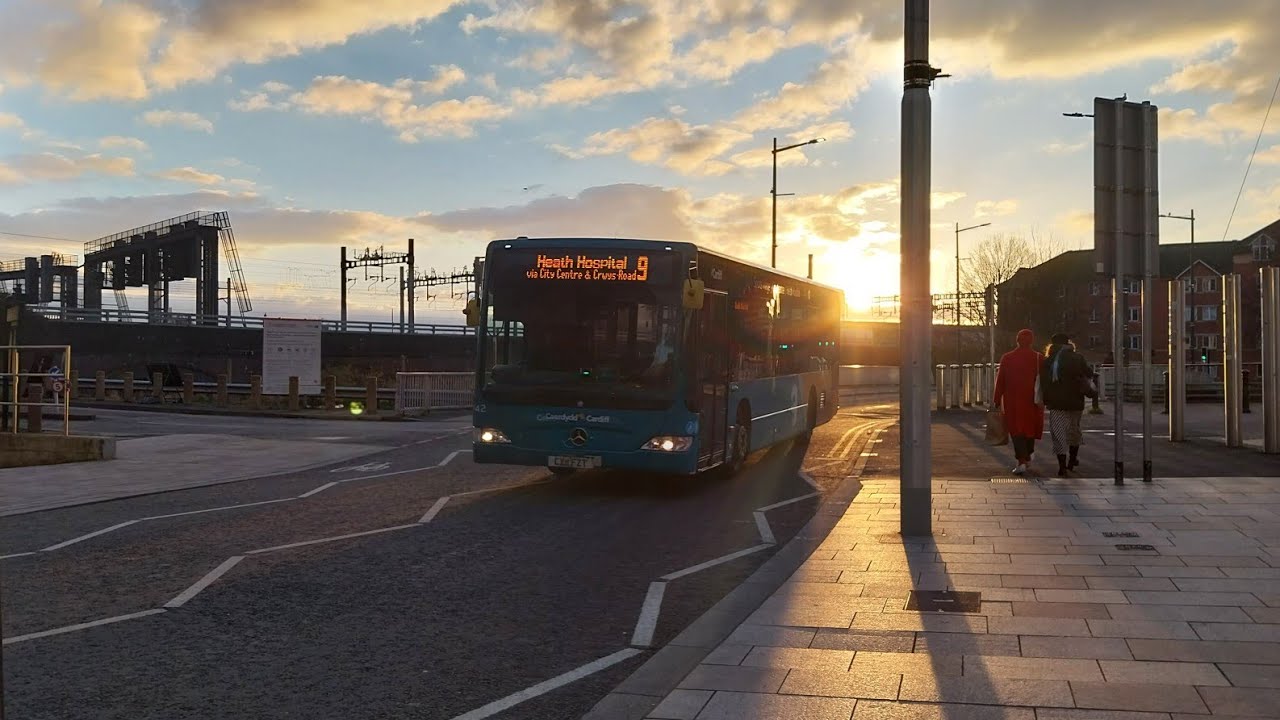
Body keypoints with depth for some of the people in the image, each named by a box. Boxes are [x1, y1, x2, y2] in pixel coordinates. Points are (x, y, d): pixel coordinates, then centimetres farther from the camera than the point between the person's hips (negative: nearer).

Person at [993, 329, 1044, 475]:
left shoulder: (1006, 358, -3)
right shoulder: (1038, 358, -5)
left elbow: (1000, 382, -1)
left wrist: (997, 401, 4)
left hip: (1012, 401, -1)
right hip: (1032, 401, 1)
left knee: (1017, 430, 0)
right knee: (1030, 427, 19)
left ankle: (1022, 461, -15)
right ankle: (1027, 456, 34)